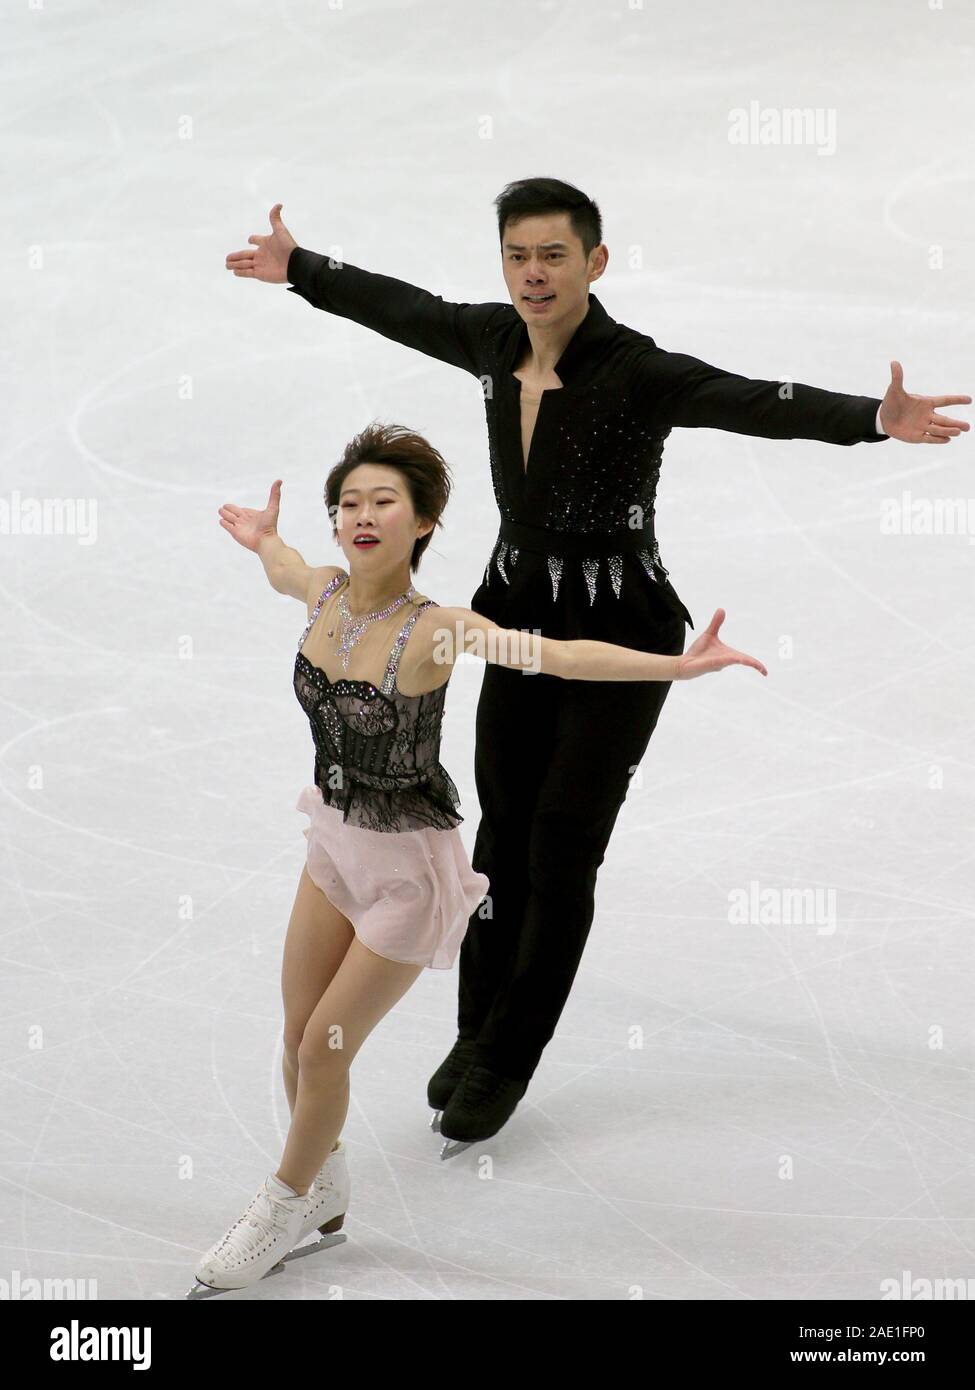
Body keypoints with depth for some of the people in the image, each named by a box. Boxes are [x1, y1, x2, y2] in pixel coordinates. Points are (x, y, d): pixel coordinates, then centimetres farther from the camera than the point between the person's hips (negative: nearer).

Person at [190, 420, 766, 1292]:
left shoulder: (433, 631, -27)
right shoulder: (324, 592, -8)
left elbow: (555, 655, -41)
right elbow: (282, 564, 19)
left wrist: (678, 665, -54)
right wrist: (263, 539, 41)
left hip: (407, 864, -6)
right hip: (337, 842, 6)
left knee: (325, 1050, 5)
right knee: (300, 1036, 13)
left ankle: (286, 1205, 31)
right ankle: (325, 1192, 39)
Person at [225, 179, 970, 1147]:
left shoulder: (639, 372, -22)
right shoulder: (493, 341, -4)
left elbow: (760, 405, -38)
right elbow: (398, 308, 16)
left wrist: (876, 419, -55)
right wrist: (299, 269, 31)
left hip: (618, 630, -5)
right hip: (520, 613, 5)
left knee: (564, 842, -2)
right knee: (504, 828, 13)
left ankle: (503, 1063, 13)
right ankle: (478, 1032, 30)